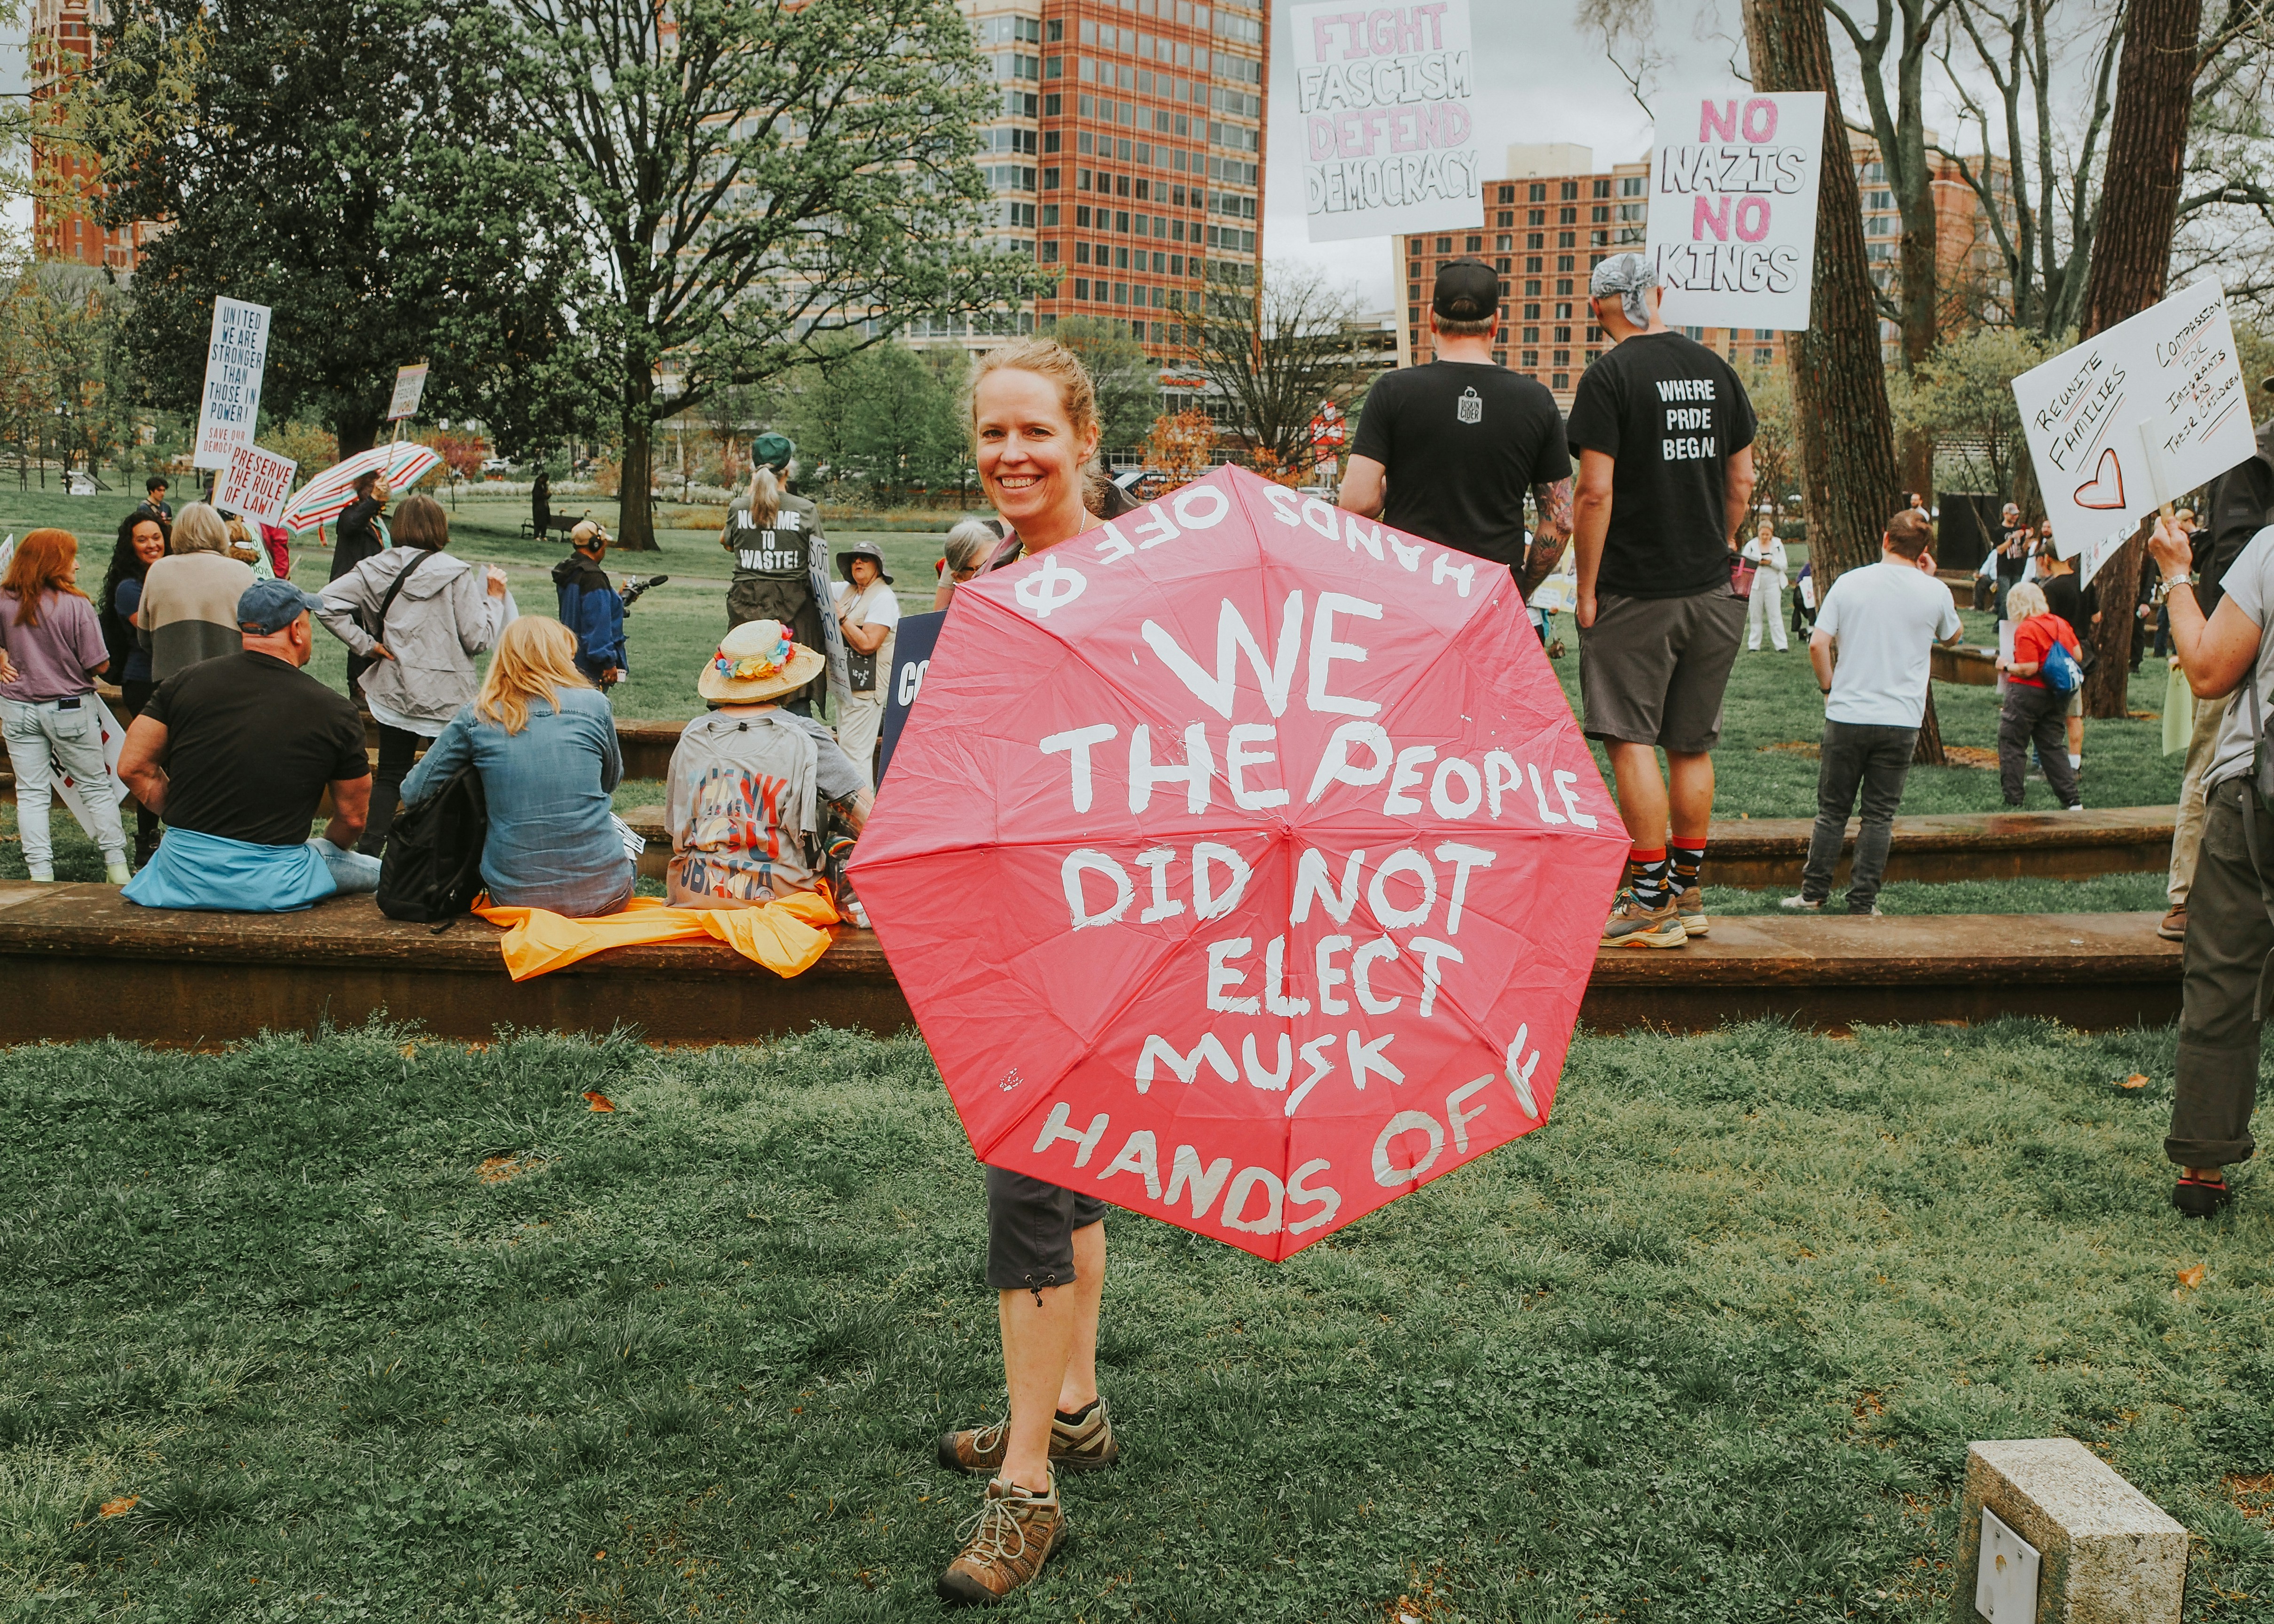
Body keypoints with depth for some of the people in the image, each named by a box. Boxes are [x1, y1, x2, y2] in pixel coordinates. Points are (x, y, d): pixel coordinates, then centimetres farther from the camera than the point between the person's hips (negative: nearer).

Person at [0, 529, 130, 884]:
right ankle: (117, 867, 11)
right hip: (69, 708, -3)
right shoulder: (76, 605, -16)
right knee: (96, 787, 9)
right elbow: (99, 665, -12)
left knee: (32, 793, 8)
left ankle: (41, 873, 6)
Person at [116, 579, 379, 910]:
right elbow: (352, 819, 2)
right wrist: (325, 848, 25)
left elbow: (133, 767, 4)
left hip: (181, 875, 4)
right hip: (271, 885, -4)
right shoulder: (336, 713, -6)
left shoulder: (185, 682, 1)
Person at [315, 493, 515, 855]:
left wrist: (365, 644, -2)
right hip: (447, 696, -3)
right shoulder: (455, 575, -12)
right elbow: (479, 639, -12)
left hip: (394, 690, 4)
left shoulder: (377, 569, -1)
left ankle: (369, 851, 10)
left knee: (390, 775, 13)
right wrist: (495, 598, 2)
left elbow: (326, 605, -7)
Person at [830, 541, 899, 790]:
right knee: (847, 750, 13)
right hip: (847, 683, 9)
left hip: (867, 686, -9)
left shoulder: (883, 598, -12)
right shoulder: (847, 591, 14)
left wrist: (840, 617, -15)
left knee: (855, 752, -12)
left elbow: (867, 644, -20)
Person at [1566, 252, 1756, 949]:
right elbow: (1742, 481, 12)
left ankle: (1652, 904, -4)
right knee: (1692, 745, 13)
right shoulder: (1716, 369, 9)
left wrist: (1587, 588, -9)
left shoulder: (1610, 376, -10)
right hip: (1711, 591, 6)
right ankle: (1688, 892, 21)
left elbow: (1596, 492, -15)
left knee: (1632, 741, -3)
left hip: (1636, 592, -6)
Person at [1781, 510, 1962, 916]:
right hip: (1901, 721, 0)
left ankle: (1813, 893, 14)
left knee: (1832, 810, 11)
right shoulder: (1935, 592, -1)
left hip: (1847, 715, 0)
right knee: (1880, 815, 7)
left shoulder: (1850, 582, -2)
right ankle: (1863, 901, 7)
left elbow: (1818, 644, -6)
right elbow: (1953, 635, 20)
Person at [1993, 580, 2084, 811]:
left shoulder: (2026, 629, -17)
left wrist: (2007, 665, -6)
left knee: (2012, 746, 3)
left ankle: (2012, 801, 2)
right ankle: (2072, 801, 12)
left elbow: (2028, 669, -22)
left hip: (2027, 693, -7)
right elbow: (2078, 656, 9)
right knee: (2053, 745, 14)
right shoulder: (2061, 623, 5)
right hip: (2056, 695, 7)